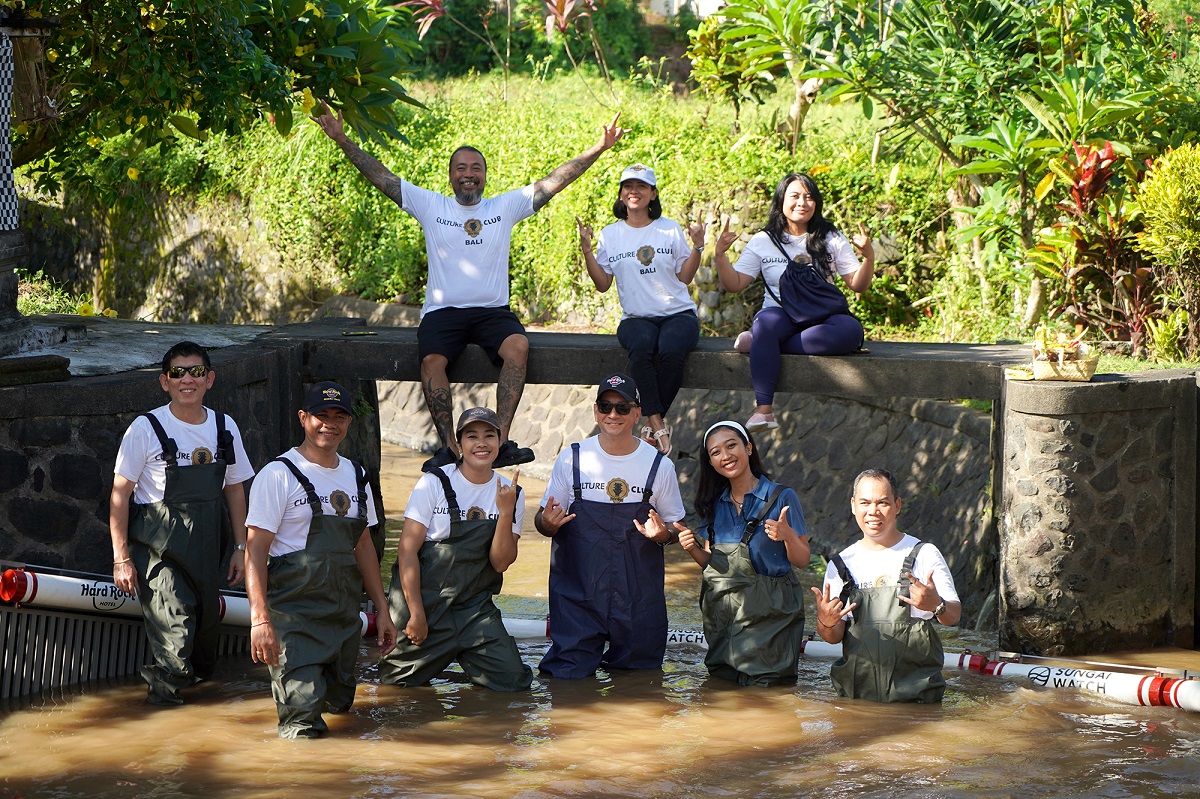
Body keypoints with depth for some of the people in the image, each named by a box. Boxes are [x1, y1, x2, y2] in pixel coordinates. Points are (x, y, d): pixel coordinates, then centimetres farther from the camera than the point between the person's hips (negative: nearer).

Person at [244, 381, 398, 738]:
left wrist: (382, 608, 17)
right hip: (294, 613, -6)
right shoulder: (279, 475, -8)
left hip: (345, 614, 6)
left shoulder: (355, 476, 13)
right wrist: (260, 619, -21)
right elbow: (256, 551, -12)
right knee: (303, 720, -16)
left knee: (339, 704, 10)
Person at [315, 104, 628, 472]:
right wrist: (342, 140, 1)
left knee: (517, 346, -31)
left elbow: (554, 181, 9)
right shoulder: (431, 206, 10)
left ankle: (501, 441, -32)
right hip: (443, 311, 0)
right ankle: (449, 446, -27)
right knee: (432, 358, -31)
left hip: (493, 311, 1)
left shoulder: (505, 207, 12)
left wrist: (598, 149, 3)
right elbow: (380, 176, 7)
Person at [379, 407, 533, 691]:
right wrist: (416, 613, -14)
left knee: (512, 678, -11)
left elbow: (500, 562, -4)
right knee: (398, 681, -4)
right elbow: (408, 550, -9)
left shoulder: (510, 494, 3)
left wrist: (505, 511, -18)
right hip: (425, 601, -2)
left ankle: (460, 655, 15)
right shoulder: (434, 483, -6)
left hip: (475, 607, 3)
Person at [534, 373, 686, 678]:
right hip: (577, 589, -1)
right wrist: (547, 522, -16)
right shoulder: (572, 459, 1)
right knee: (568, 675, -6)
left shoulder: (660, 466, 2)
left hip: (639, 593, 1)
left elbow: (676, 526, 10)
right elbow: (542, 520, 8)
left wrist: (663, 533, -13)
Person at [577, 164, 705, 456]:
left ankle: (652, 425, -24)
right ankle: (658, 425, -35)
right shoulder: (610, 235, 11)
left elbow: (685, 277, 10)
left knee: (671, 350, -35)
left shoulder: (670, 230, 10)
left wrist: (697, 246, -3)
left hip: (678, 314, 0)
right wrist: (587, 251, -1)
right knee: (641, 347, -37)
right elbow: (603, 284, 10)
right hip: (636, 318, 0)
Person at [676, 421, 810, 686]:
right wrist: (693, 548, -5)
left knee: (761, 685, -7)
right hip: (723, 612, 5)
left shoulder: (781, 498, -4)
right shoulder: (715, 505, 10)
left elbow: (801, 561, -5)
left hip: (767, 613, -5)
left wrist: (787, 535, -23)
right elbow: (711, 563, 14)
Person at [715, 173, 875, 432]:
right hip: (781, 316, -1)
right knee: (767, 321, -38)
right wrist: (720, 255, -9)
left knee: (851, 331, -34)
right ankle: (763, 409, -43)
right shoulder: (763, 241, 9)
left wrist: (869, 257, -11)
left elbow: (857, 285, 6)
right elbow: (734, 284, 6)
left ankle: (761, 344, -28)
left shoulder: (831, 240, 11)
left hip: (823, 319, 1)